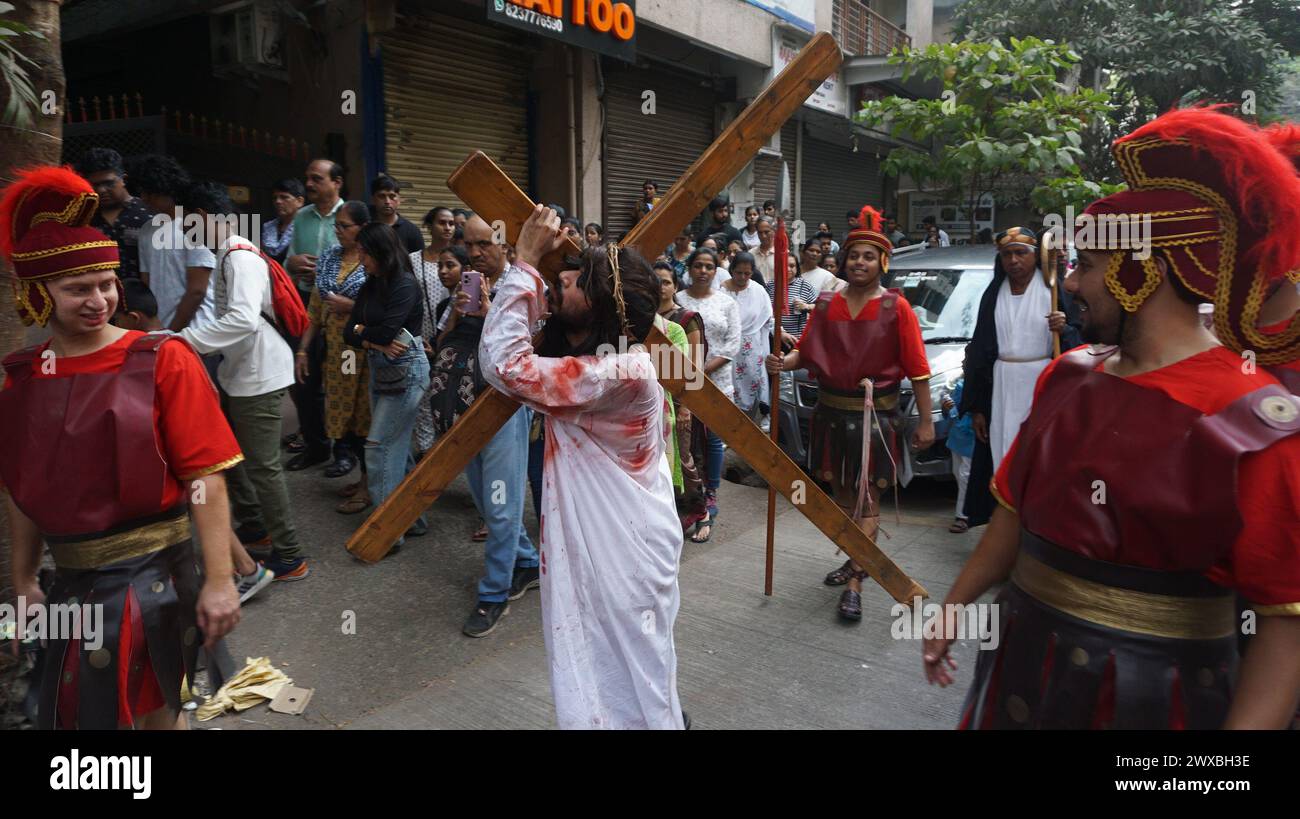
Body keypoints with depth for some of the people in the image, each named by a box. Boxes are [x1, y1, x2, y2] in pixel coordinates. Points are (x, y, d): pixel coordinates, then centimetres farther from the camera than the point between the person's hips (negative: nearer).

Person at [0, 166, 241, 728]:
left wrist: (219, 581, -18)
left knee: (151, 711, 6)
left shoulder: (162, 361, -11)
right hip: (69, 582, 5)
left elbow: (205, 479, -14)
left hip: (150, 575, -5)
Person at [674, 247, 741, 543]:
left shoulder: (727, 303, 7)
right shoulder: (677, 300, 3)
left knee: (713, 439, 5)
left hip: (717, 380, 1)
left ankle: (710, 497, 15)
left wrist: (704, 370, -11)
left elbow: (733, 345, 0)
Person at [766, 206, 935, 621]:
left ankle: (855, 583, 0)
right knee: (840, 489, 16)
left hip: (875, 414, -4)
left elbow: (917, 368, -7)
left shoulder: (896, 308, -7)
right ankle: (856, 559, 35)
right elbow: (806, 350, 3)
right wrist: (784, 362, -20)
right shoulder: (826, 304, 5)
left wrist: (926, 421, -8)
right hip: (832, 410, 5)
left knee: (866, 495, -2)